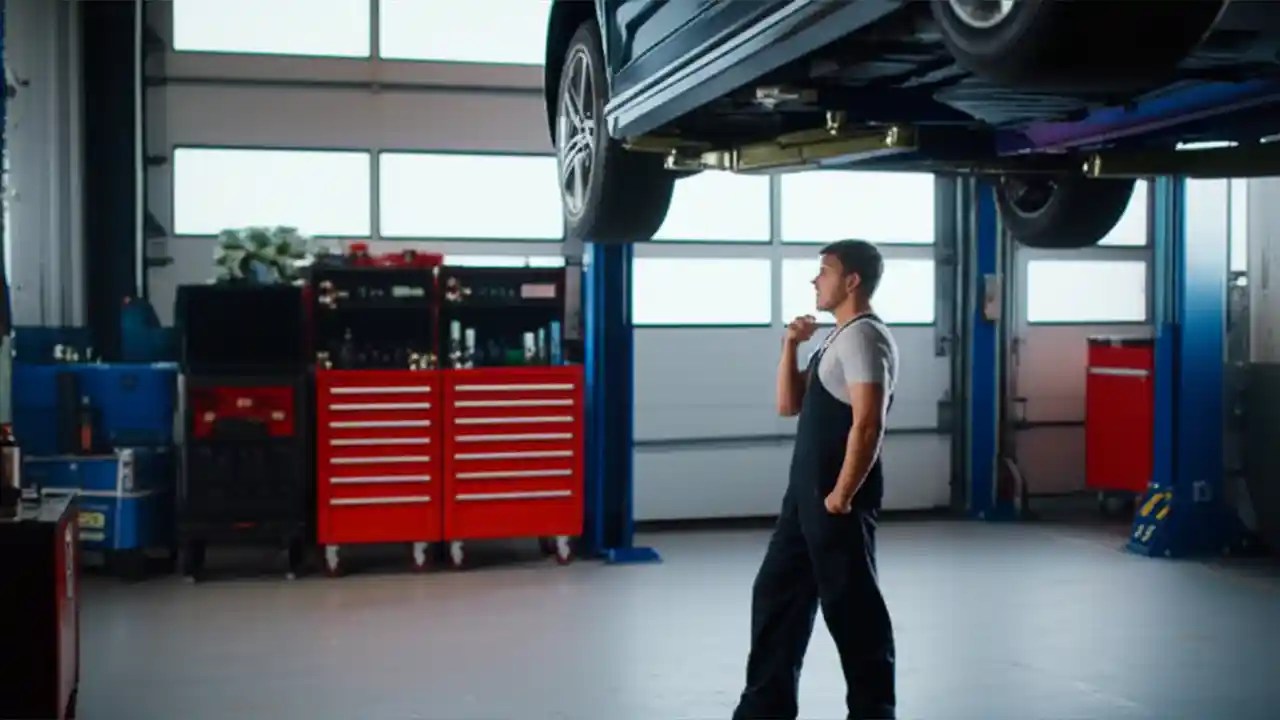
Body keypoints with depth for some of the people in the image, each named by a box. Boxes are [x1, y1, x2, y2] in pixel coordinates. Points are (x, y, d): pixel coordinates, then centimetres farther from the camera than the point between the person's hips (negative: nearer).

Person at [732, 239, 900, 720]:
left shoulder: (864, 337, -14)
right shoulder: (837, 339, 17)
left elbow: (868, 424, -22)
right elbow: (789, 405, 18)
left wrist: (842, 496, -22)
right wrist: (791, 345, 8)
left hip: (837, 497, -10)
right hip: (806, 492, 10)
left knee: (850, 604, 1)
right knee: (777, 594, 13)